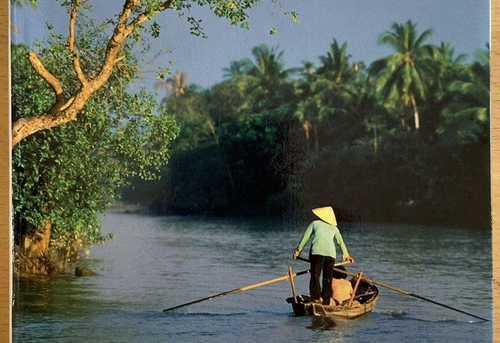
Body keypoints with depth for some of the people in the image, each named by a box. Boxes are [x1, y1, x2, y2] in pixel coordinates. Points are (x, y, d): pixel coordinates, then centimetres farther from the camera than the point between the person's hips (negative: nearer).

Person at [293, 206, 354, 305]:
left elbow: (305, 238, 16)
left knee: (315, 275, -3)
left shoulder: (315, 223, 19)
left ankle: (316, 297, -19)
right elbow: (341, 242, 23)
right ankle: (326, 301, 4)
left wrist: (298, 250, 24)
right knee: (328, 279, 8)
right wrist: (346, 255, 34)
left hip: (316, 252, -2)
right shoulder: (334, 228, 25)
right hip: (331, 253, 2)